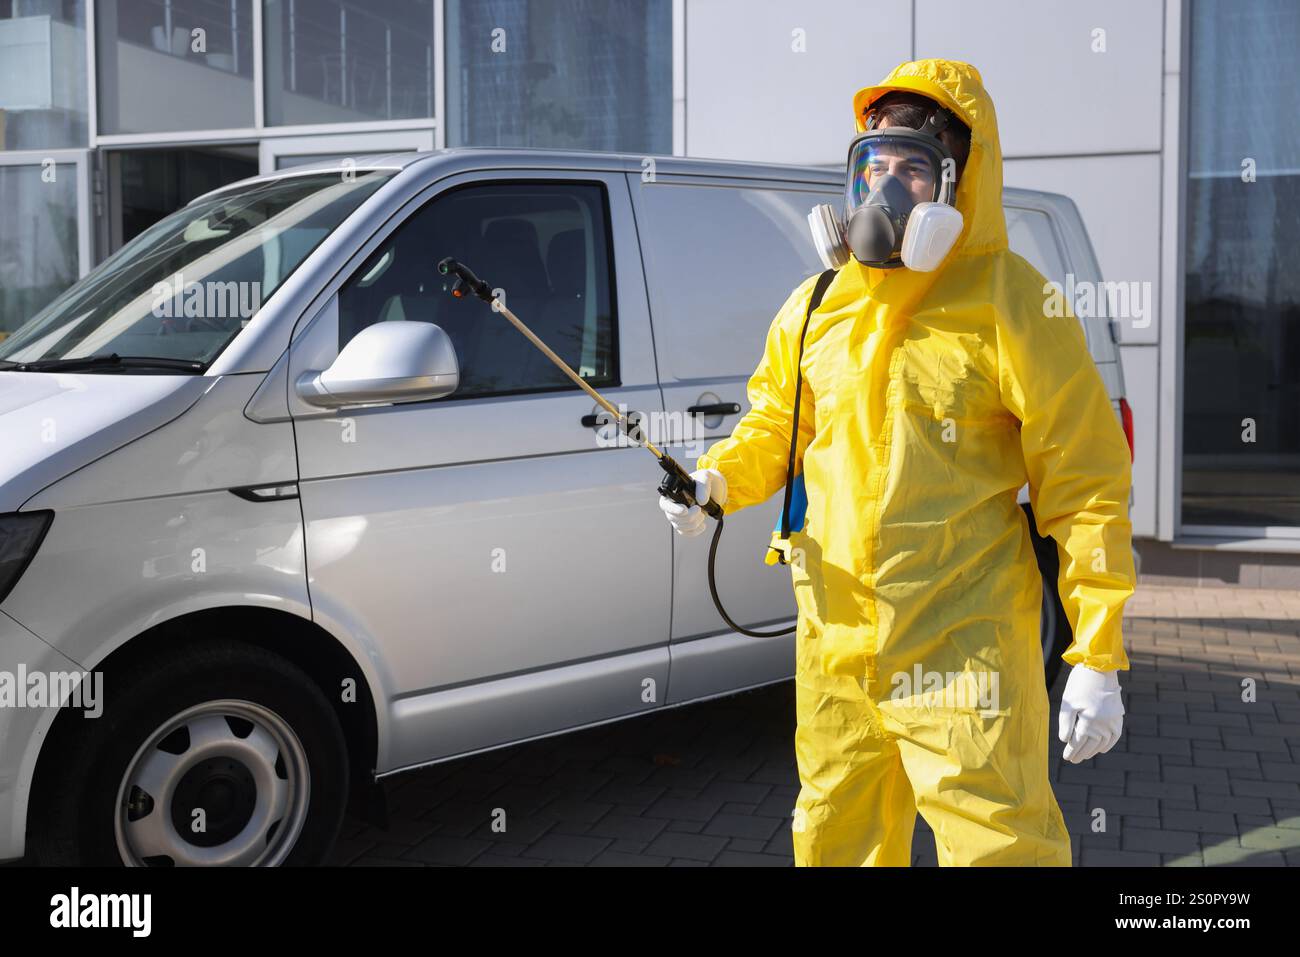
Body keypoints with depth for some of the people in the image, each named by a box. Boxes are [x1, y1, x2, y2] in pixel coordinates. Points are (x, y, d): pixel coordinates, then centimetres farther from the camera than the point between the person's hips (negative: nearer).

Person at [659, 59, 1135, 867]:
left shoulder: (1009, 304, -8)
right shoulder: (817, 305, 8)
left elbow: (1084, 487, -8)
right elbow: (775, 424, 21)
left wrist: (1098, 660, -11)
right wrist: (715, 480, -1)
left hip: (964, 653, -5)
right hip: (834, 642, 6)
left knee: (998, 844, -3)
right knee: (835, 840, 19)